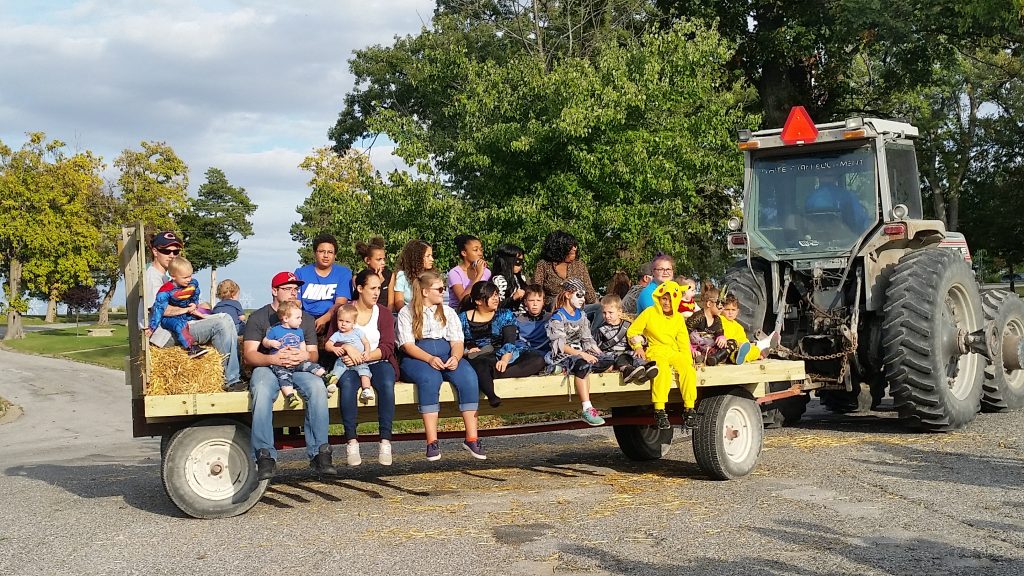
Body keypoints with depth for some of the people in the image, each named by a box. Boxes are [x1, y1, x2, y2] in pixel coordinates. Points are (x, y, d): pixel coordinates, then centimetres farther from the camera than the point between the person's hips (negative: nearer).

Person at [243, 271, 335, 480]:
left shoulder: (306, 319, 22)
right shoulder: (258, 317, 11)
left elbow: (314, 353, 13)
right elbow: (249, 354, -1)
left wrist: (305, 355, -13)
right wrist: (273, 358, -21)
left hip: (299, 368, 2)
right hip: (266, 367, -2)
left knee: (317, 387, -32)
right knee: (262, 390, -38)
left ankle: (319, 453, -31)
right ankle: (265, 456, -38)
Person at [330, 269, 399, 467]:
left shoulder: (384, 313, 10)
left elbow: (387, 347, -1)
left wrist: (365, 356, -17)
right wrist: (347, 348, -22)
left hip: (378, 362, 1)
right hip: (350, 364, -1)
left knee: (387, 384, -33)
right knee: (348, 384, -34)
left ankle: (385, 441, -32)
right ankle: (351, 442, -33)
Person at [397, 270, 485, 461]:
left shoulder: (448, 312, 21)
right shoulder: (406, 313, 8)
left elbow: (457, 341, 10)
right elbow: (407, 345, -4)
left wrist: (455, 357, -14)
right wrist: (429, 359, -21)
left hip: (447, 354, 4)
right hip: (417, 358, -3)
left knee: (469, 376, -29)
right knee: (430, 378, -38)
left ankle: (472, 438, -31)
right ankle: (432, 442, -39)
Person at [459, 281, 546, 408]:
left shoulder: (505, 315, 13)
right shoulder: (463, 318, 13)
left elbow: (510, 341, -3)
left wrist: (504, 359, -22)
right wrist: (465, 351, -17)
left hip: (505, 356, 3)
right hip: (479, 359, -3)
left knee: (538, 360, -24)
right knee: (479, 362, -41)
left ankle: (494, 374, -38)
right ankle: (492, 396, -63)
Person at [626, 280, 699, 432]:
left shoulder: (679, 318, 16)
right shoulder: (650, 312, 6)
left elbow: (683, 342, 14)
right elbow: (632, 331, 8)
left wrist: (687, 360, 1)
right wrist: (638, 346, -6)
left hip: (674, 352, 4)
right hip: (654, 351, -3)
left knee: (688, 369, -27)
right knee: (663, 370, -36)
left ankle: (689, 408, -20)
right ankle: (659, 410, -35)